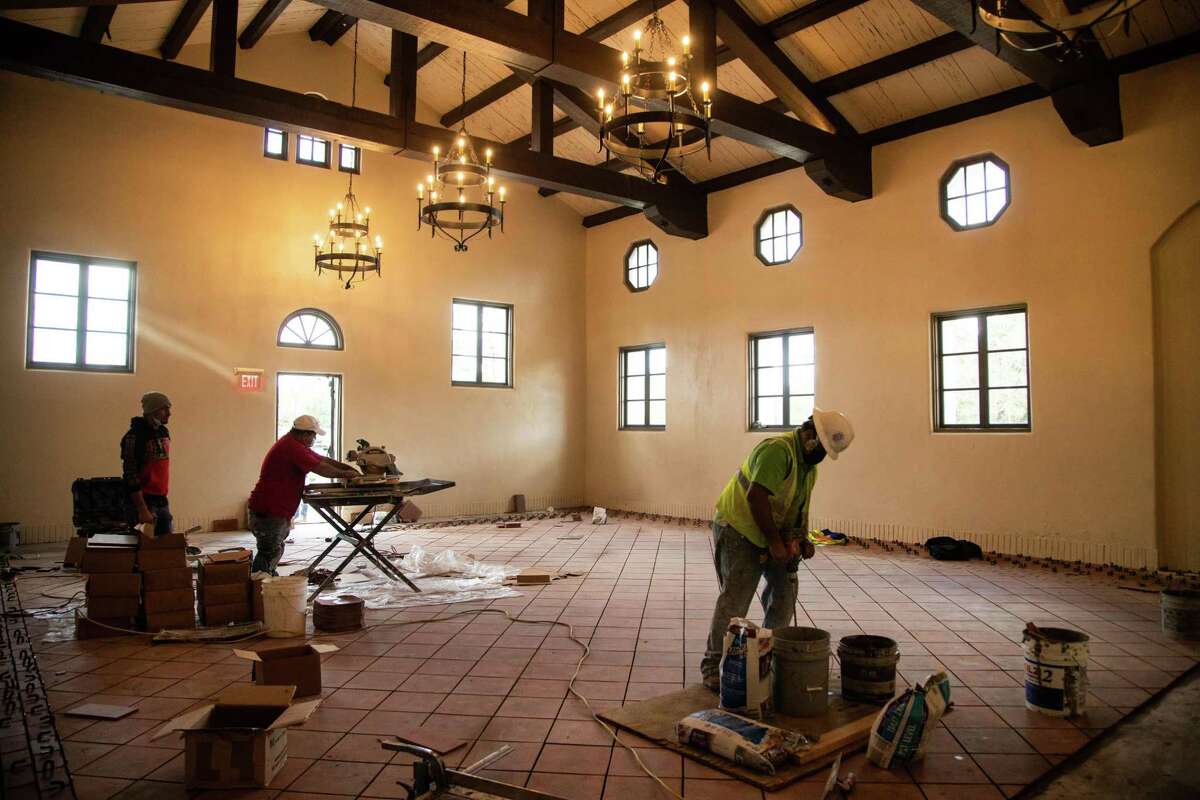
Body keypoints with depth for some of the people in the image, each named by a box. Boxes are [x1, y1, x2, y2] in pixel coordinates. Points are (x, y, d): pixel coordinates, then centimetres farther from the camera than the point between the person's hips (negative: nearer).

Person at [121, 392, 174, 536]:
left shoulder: (164, 432, 11)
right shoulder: (134, 436, -14)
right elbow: (131, 474, -18)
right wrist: (143, 510, -22)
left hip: (162, 500, 8)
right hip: (141, 501, -8)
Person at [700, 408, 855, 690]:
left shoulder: (810, 463, 9)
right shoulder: (778, 450, -24)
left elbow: (801, 505, 18)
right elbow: (756, 498, -30)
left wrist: (803, 539, 4)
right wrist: (775, 542, -24)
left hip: (772, 536, 9)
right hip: (738, 529, -9)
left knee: (784, 591, 9)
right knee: (735, 598, -10)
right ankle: (712, 666, 0)